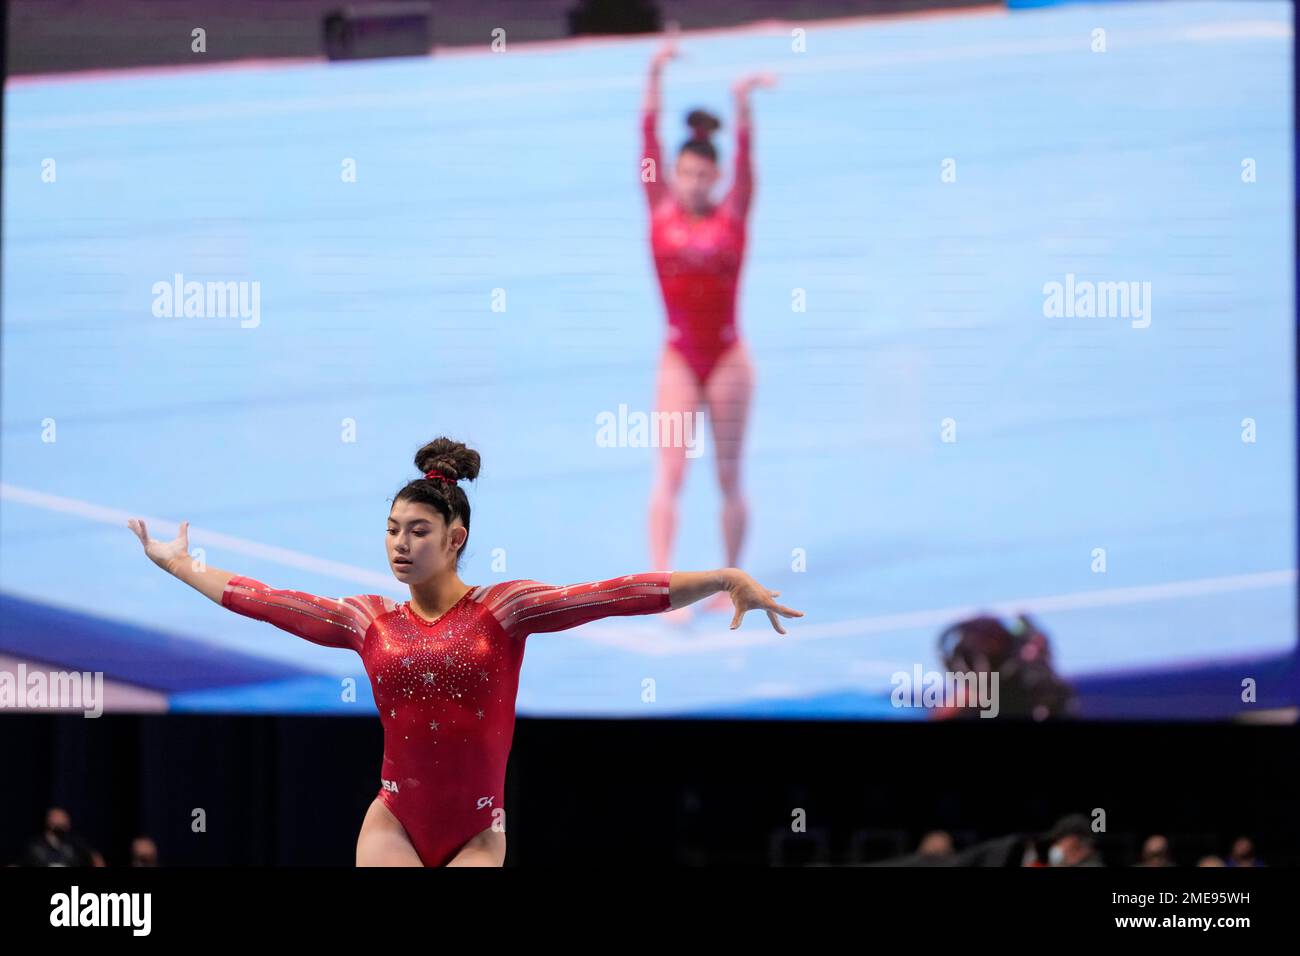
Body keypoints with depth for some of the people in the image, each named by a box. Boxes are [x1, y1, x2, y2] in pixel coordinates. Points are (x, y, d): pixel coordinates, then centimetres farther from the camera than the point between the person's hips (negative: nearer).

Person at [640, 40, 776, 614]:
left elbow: (744, 156, -13)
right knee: (669, 474, -9)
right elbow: (648, 141, -5)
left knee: (729, 478, 9)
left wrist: (742, 104, -28)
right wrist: (655, 77, -13)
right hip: (679, 360, 0)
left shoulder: (731, 217, -1)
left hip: (728, 359, 0)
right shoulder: (661, 213, 1)